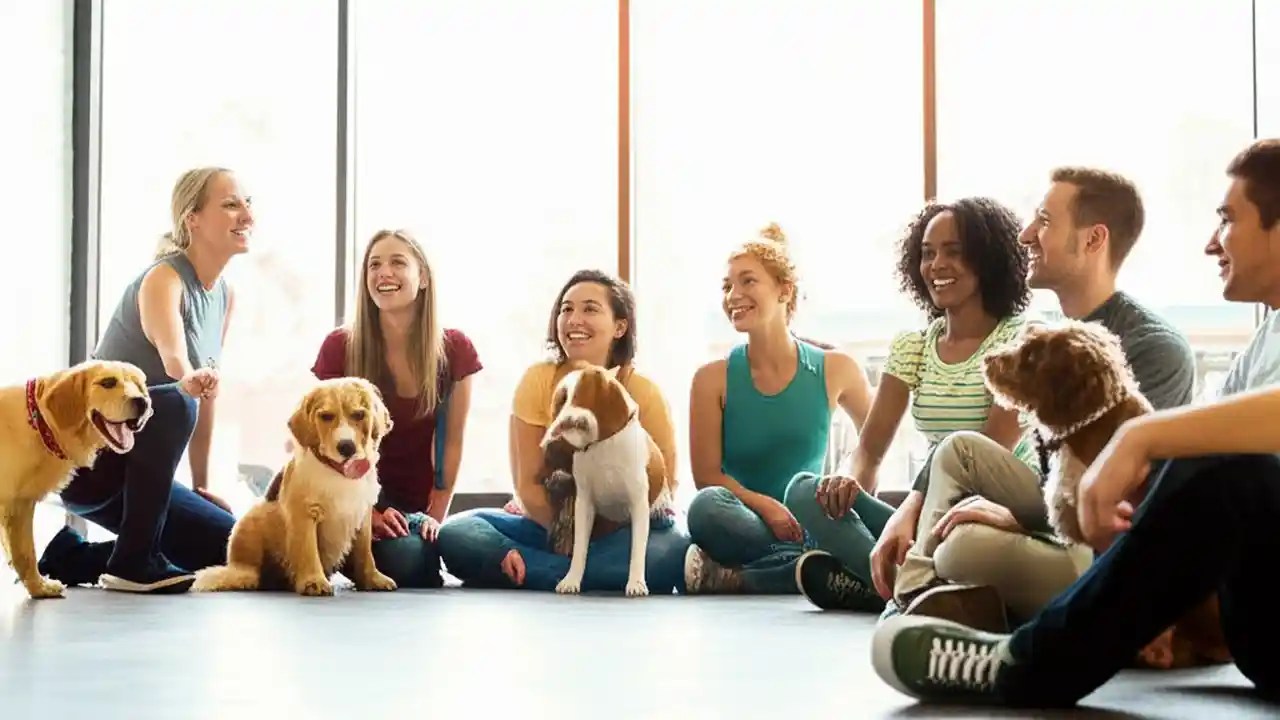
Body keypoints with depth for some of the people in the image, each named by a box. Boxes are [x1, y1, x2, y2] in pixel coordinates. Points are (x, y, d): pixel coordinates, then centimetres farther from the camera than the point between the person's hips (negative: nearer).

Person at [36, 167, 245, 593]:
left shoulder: (224, 295, 7)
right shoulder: (163, 279, -17)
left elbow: (206, 393, 12)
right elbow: (173, 356, -39)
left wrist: (202, 484, 12)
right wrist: (190, 379, -61)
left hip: (132, 461, 9)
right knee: (173, 405, -35)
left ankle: (74, 557, 15)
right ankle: (134, 561, -23)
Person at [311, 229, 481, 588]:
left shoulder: (454, 350, -6)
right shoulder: (340, 346, -9)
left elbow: (452, 443, -1)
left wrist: (435, 516, -8)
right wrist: (367, 512, -15)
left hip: (417, 506, 1)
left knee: (419, 568, -29)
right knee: (402, 558, -31)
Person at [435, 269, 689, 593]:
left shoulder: (643, 393, -8)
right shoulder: (538, 381, -5)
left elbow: (662, 487, -8)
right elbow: (528, 484, -7)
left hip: (620, 532, -1)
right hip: (545, 524, 2)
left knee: (673, 547, -36)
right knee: (455, 533, -25)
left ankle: (530, 572, -25)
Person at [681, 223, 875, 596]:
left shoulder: (835, 369, 4)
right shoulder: (713, 379, 2)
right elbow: (707, 476, -3)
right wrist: (765, 506, -21)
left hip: (809, 518, 0)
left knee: (806, 488, -33)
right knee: (705, 507, -35)